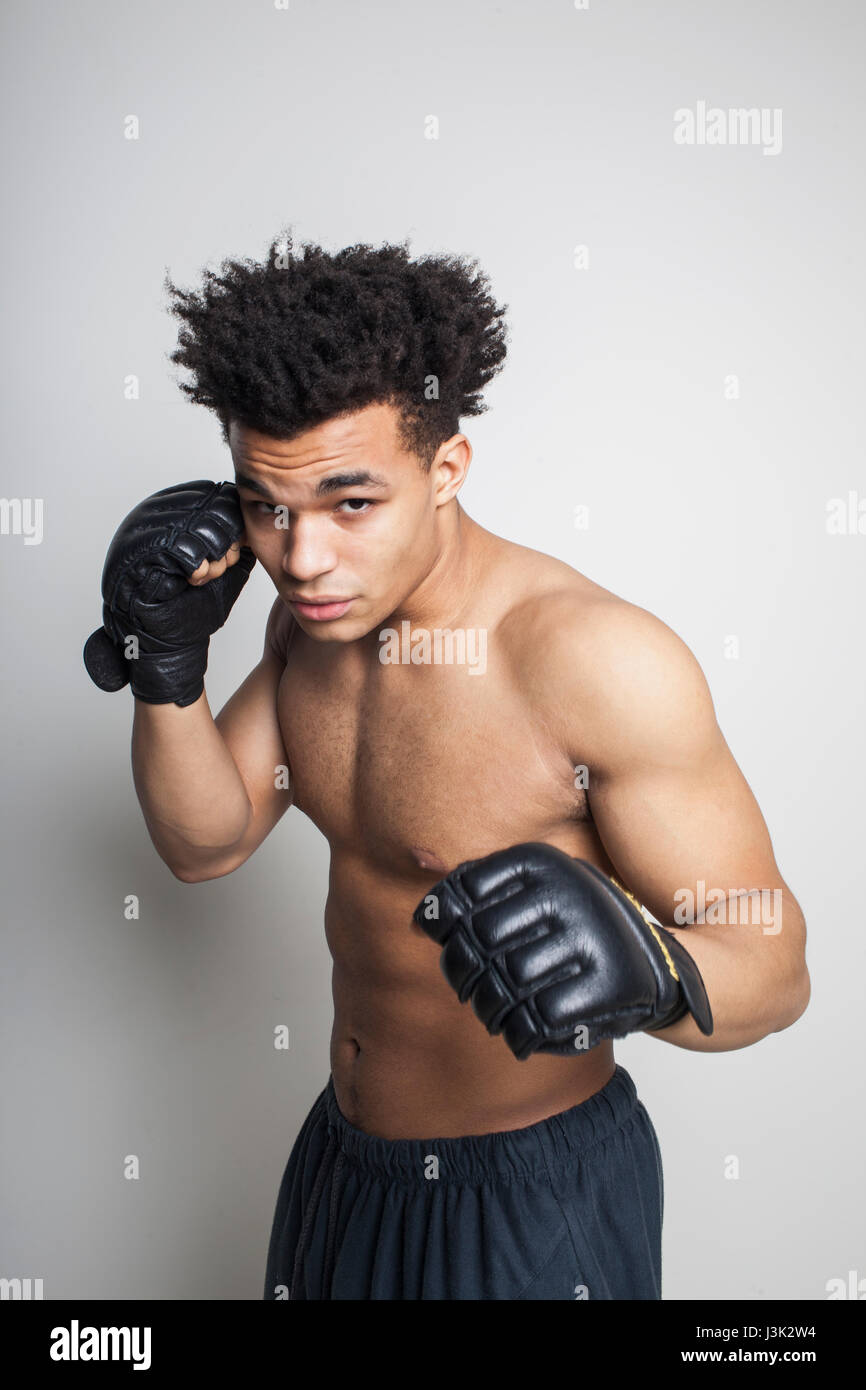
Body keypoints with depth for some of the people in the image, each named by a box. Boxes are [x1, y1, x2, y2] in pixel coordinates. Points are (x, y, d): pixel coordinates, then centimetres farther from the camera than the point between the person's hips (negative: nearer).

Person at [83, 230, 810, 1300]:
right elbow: (204, 846, -2)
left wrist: (640, 969, -45)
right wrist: (166, 666, -19)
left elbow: (774, 967, -23)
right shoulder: (317, 611, -6)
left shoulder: (600, 661, -29)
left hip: (527, 1199, -6)